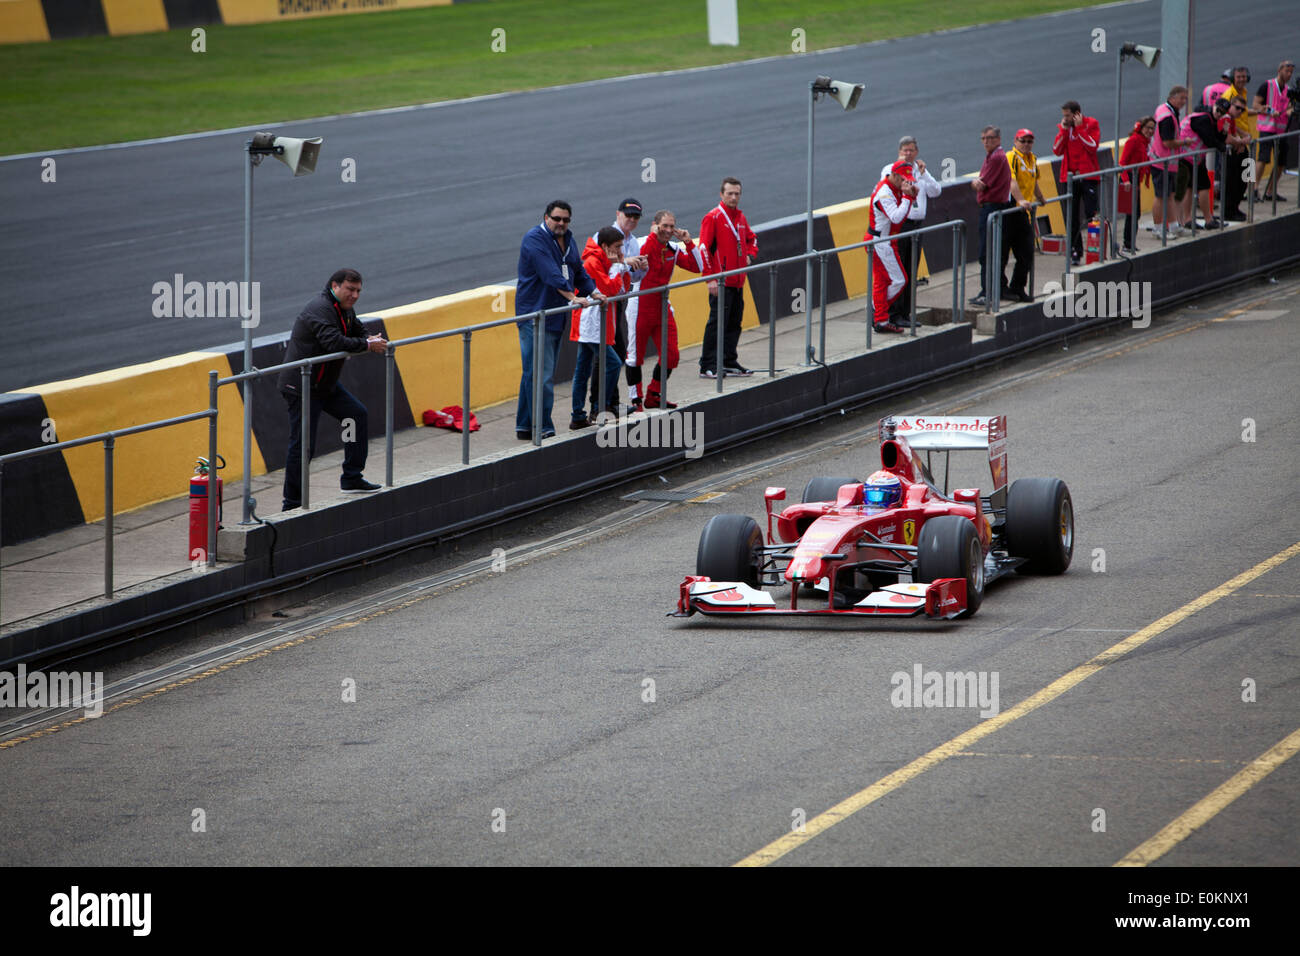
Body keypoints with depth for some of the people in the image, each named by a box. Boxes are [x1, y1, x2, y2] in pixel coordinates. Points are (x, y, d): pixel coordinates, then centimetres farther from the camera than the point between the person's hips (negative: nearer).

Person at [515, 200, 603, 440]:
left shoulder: (567, 240, 16)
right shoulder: (535, 239, -13)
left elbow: (578, 271, 25)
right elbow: (550, 273, -24)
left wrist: (594, 292, 10)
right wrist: (572, 297, -30)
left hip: (555, 316, 9)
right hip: (535, 313, -9)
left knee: (533, 373, 13)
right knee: (540, 374, -10)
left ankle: (525, 426, 17)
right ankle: (542, 429, -10)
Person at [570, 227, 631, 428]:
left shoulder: (604, 261, 17)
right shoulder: (592, 262, -12)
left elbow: (622, 289, 14)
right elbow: (610, 288, -18)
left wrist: (622, 266, 3)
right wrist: (617, 267, -7)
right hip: (591, 324, -10)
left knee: (583, 370, 10)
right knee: (612, 363, -12)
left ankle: (578, 418, 13)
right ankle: (599, 410, -8)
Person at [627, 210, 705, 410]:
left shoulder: (674, 249, 6)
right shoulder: (644, 244, -12)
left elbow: (697, 267, 7)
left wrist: (689, 243, -4)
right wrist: (654, 235, -29)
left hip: (663, 306, 6)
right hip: (640, 306, -6)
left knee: (671, 355, 6)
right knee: (635, 355, 0)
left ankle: (654, 396, 21)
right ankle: (636, 399, 10)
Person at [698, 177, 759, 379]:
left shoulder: (740, 217, 14)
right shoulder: (713, 217, -9)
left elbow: (751, 239, 33)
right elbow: (704, 248, -14)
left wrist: (750, 255, 12)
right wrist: (710, 278, -18)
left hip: (738, 281, 8)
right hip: (721, 282, -8)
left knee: (735, 322, 12)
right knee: (717, 322, -10)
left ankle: (729, 362, 21)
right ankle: (707, 366, -8)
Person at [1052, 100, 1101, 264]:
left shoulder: (1091, 124, -2)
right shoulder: (1063, 127, 9)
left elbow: (1092, 146, -16)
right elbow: (1057, 150, 0)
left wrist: (1079, 128, -15)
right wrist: (1063, 130, -7)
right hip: (1070, 176, 4)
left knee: (1090, 214, -9)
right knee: (1072, 217, 4)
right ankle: (1075, 252, 10)